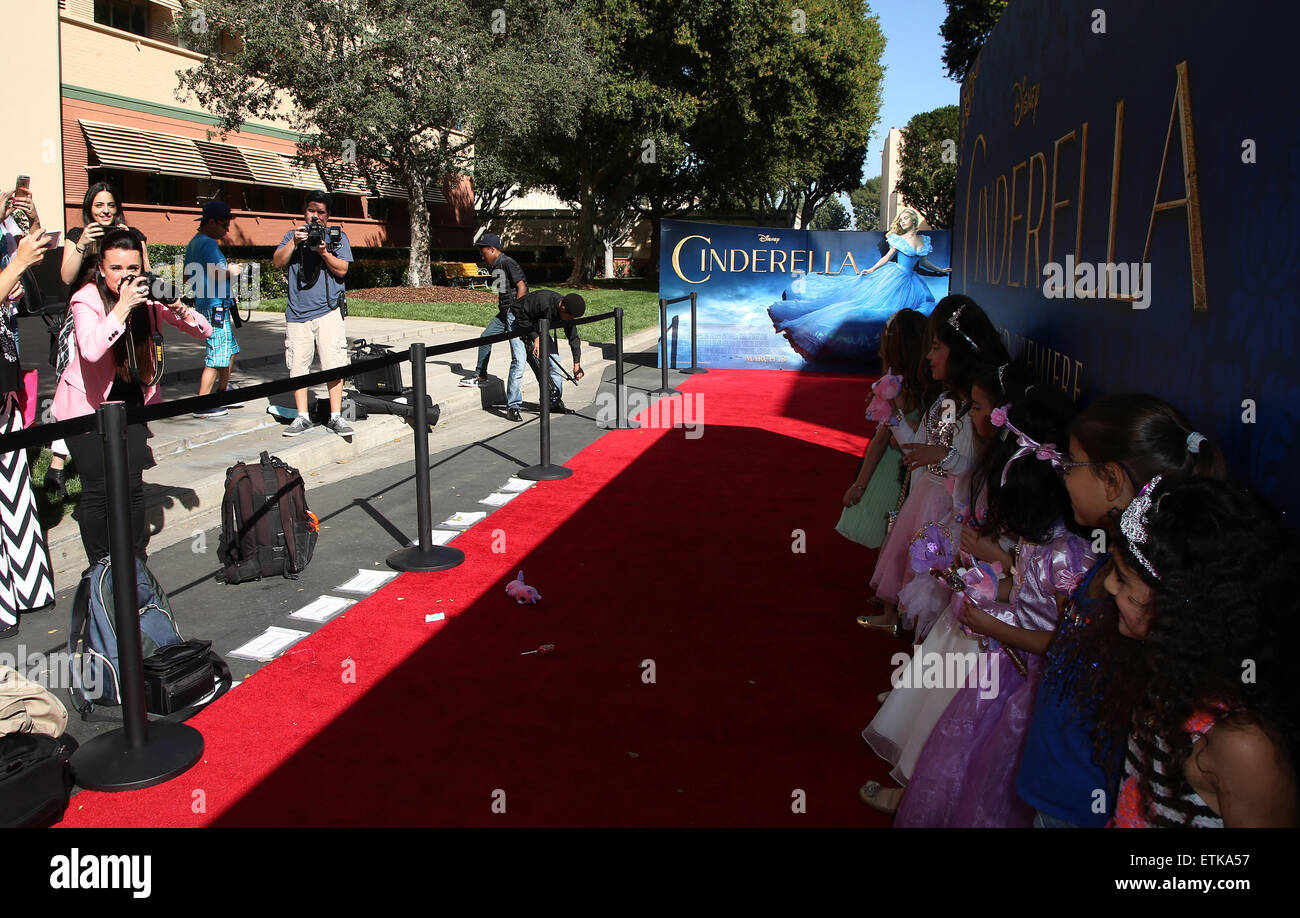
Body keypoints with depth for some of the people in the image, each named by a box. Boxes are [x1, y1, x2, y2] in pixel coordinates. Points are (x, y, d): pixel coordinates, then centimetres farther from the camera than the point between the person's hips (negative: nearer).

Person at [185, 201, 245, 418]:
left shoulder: (193, 243, 17)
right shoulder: (208, 244, -14)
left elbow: (187, 278, 22)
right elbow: (216, 273, -26)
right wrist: (231, 271, -8)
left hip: (204, 303, 11)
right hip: (216, 305, -11)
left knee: (230, 349, 20)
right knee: (217, 356, -8)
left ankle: (222, 393, 30)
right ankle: (202, 405, -5)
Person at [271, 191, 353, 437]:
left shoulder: (338, 236, 10)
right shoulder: (293, 235, 16)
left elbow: (342, 270, 0)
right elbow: (277, 262, 4)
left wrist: (323, 251, -15)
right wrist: (294, 242, -10)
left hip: (328, 311, -2)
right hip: (297, 313, 2)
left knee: (334, 365, -8)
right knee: (298, 367, 2)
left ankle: (335, 417, 0)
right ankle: (302, 417, 10)